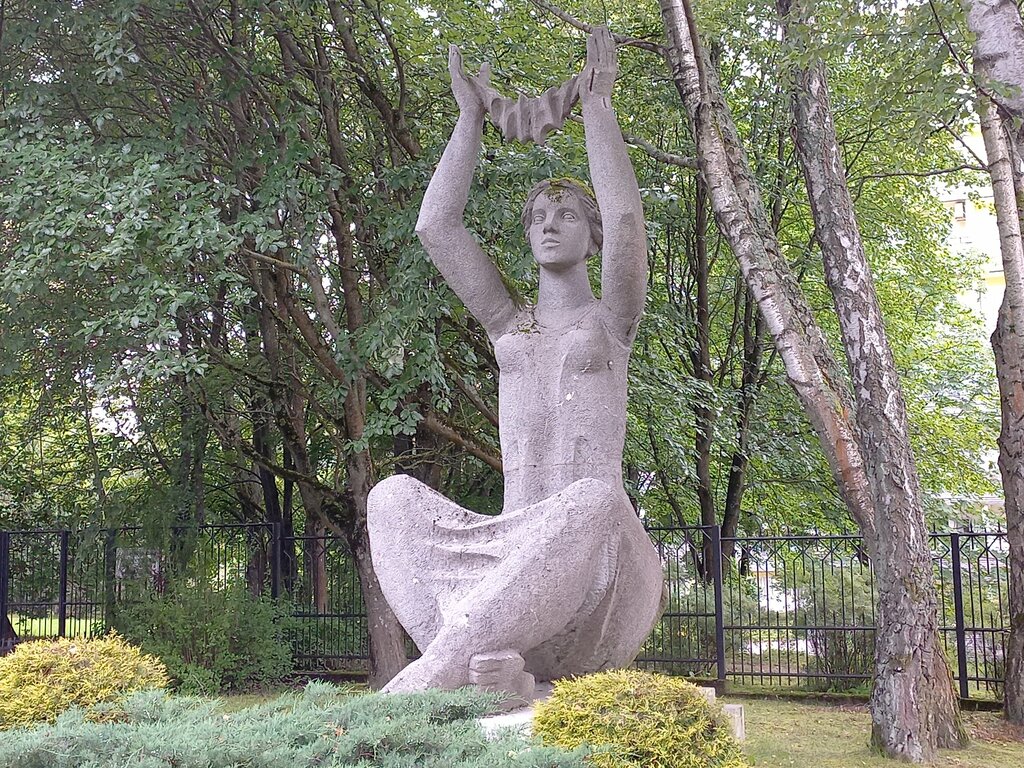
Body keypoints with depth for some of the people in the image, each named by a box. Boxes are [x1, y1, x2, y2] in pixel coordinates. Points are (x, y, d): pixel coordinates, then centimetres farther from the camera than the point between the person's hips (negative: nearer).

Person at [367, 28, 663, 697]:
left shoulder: (611, 319, 11)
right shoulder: (508, 324, 20)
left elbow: (625, 219, -8)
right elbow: (435, 226, 9)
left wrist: (597, 103, -3)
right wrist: (471, 115, 13)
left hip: (600, 566, -3)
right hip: (514, 542, 3)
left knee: (595, 501, -40)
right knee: (395, 496, -22)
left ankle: (420, 685, -46)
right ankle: (497, 675, -42)